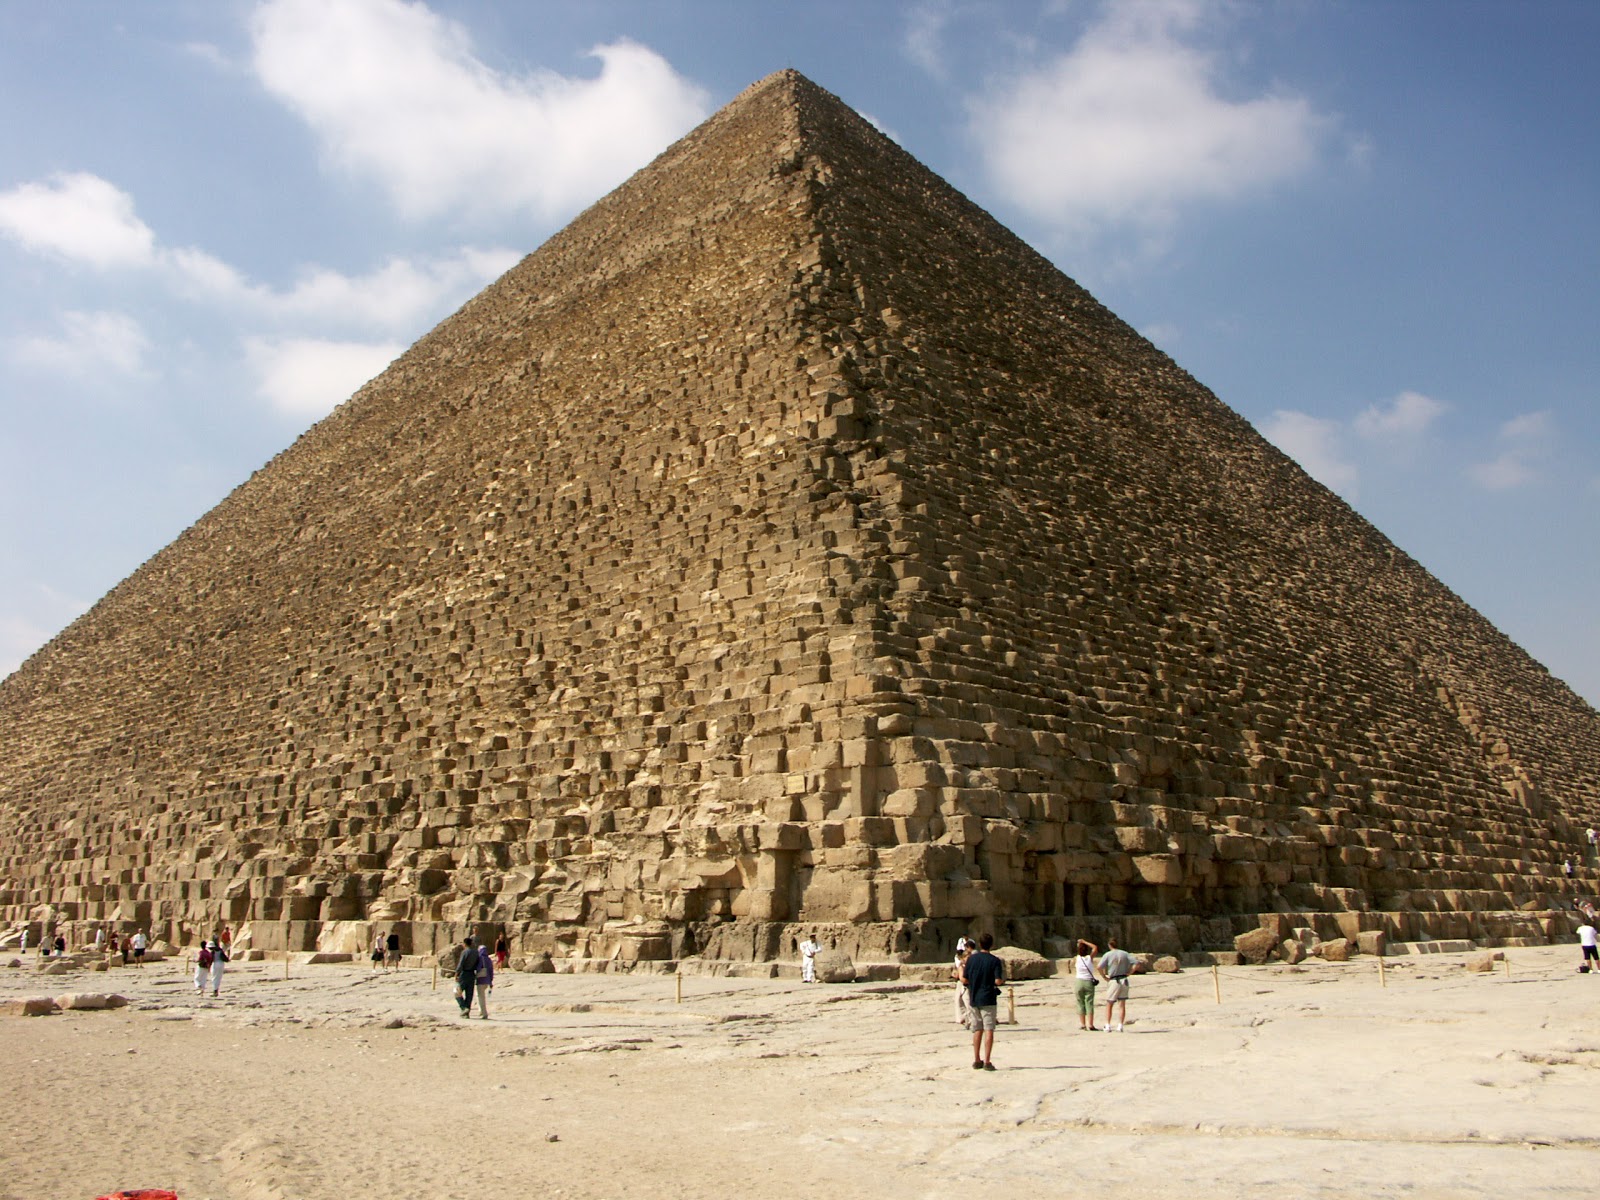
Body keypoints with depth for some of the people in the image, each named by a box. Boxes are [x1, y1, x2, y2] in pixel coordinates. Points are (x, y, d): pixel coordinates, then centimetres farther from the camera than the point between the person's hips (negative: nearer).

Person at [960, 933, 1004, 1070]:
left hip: (974, 999, 4)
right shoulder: (994, 961, -9)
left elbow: (964, 980, 1)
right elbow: (998, 981, -16)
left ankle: (977, 1060, 17)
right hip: (988, 999, -4)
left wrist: (961, 968, 19)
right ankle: (987, 1061, -7)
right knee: (989, 1030, -2)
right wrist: (1003, 977, 6)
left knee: (977, 1030, 13)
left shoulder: (971, 959, 1)